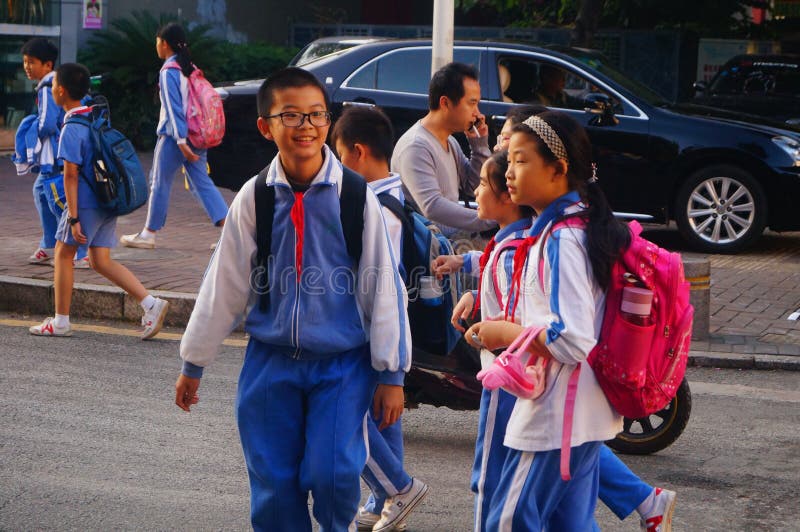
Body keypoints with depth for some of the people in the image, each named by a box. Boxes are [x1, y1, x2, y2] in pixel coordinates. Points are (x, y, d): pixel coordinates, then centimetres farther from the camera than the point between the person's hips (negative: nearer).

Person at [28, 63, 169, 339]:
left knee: (63, 253, 9)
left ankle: (60, 321, 16)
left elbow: (71, 176, -18)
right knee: (101, 261, 9)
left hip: (86, 203, -8)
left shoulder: (71, 130, -16)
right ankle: (150, 303, -3)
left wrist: (73, 217, -18)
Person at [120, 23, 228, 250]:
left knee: (160, 182, 4)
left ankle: (149, 234, 14)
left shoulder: (168, 72, -12)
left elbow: (173, 108, -17)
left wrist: (181, 141, -21)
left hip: (174, 137, -7)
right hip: (196, 135, 7)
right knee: (201, 182, 6)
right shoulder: (191, 69, 12)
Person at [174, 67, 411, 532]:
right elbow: (224, 286, 7)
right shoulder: (254, 198, -1)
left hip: (342, 363, -2)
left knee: (332, 473, -15)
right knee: (273, 489, 4)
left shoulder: (356, 197, -8)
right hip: (271, 361, 2)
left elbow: (384, 287, -3)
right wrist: (194, 364, 13)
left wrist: (391, 373, -2)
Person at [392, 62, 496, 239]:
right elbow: (432, 208, -28)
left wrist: (480, 146, 6)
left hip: (454, 237, 9)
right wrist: (492, 220, -32)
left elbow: (472, 186, 19)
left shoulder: (450, 142, 15)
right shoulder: (416, 147, -17)